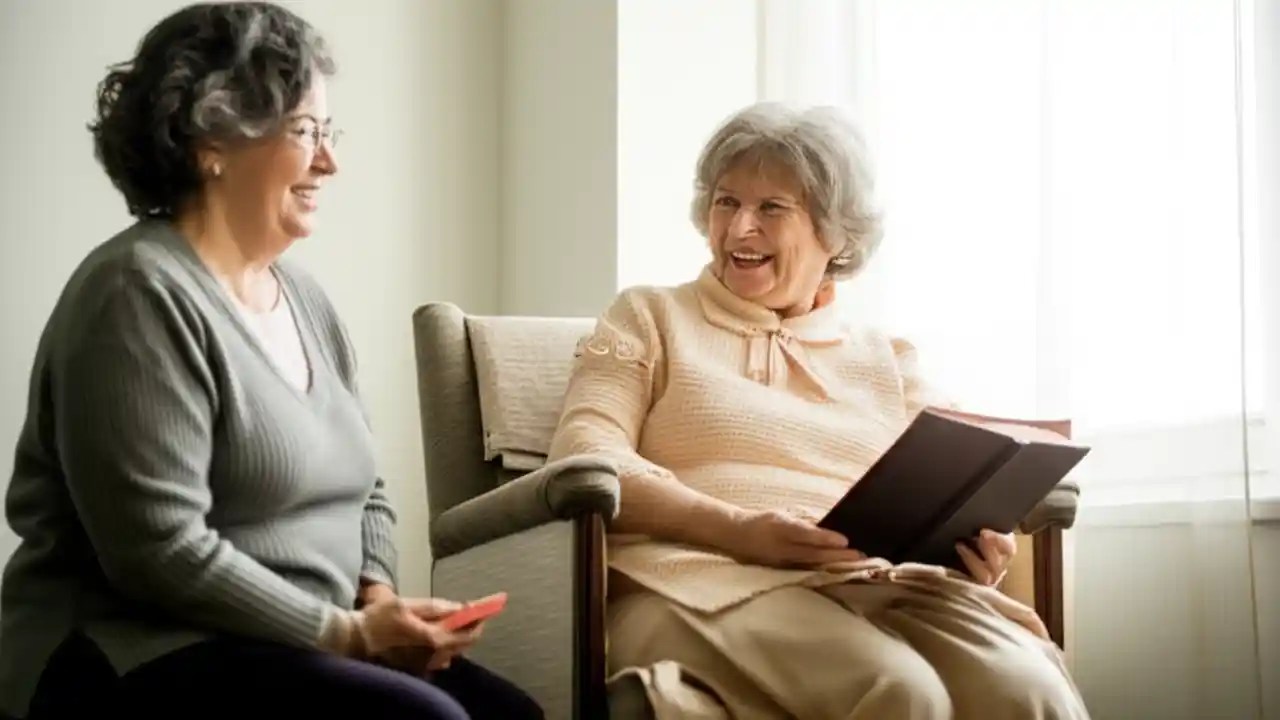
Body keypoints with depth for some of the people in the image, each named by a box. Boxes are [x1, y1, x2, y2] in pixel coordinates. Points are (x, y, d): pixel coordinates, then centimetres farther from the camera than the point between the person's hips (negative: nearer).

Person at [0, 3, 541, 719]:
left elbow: (364, 490, 16)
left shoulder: (303, 294, 11)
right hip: (140, 657, -8)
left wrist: (378, 599, -4)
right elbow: (162, 553, -22)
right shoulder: (141, 293, -15)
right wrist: (348, 633, -17)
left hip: (289, 647, 8)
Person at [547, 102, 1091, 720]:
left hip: (880, 583, 4)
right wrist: (739, 530, -16)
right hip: (713, 581, -4)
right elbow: (583, 453, -1)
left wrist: (978, 543, -11)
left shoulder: (888, 358, 25)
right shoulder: (650, 316, 15)